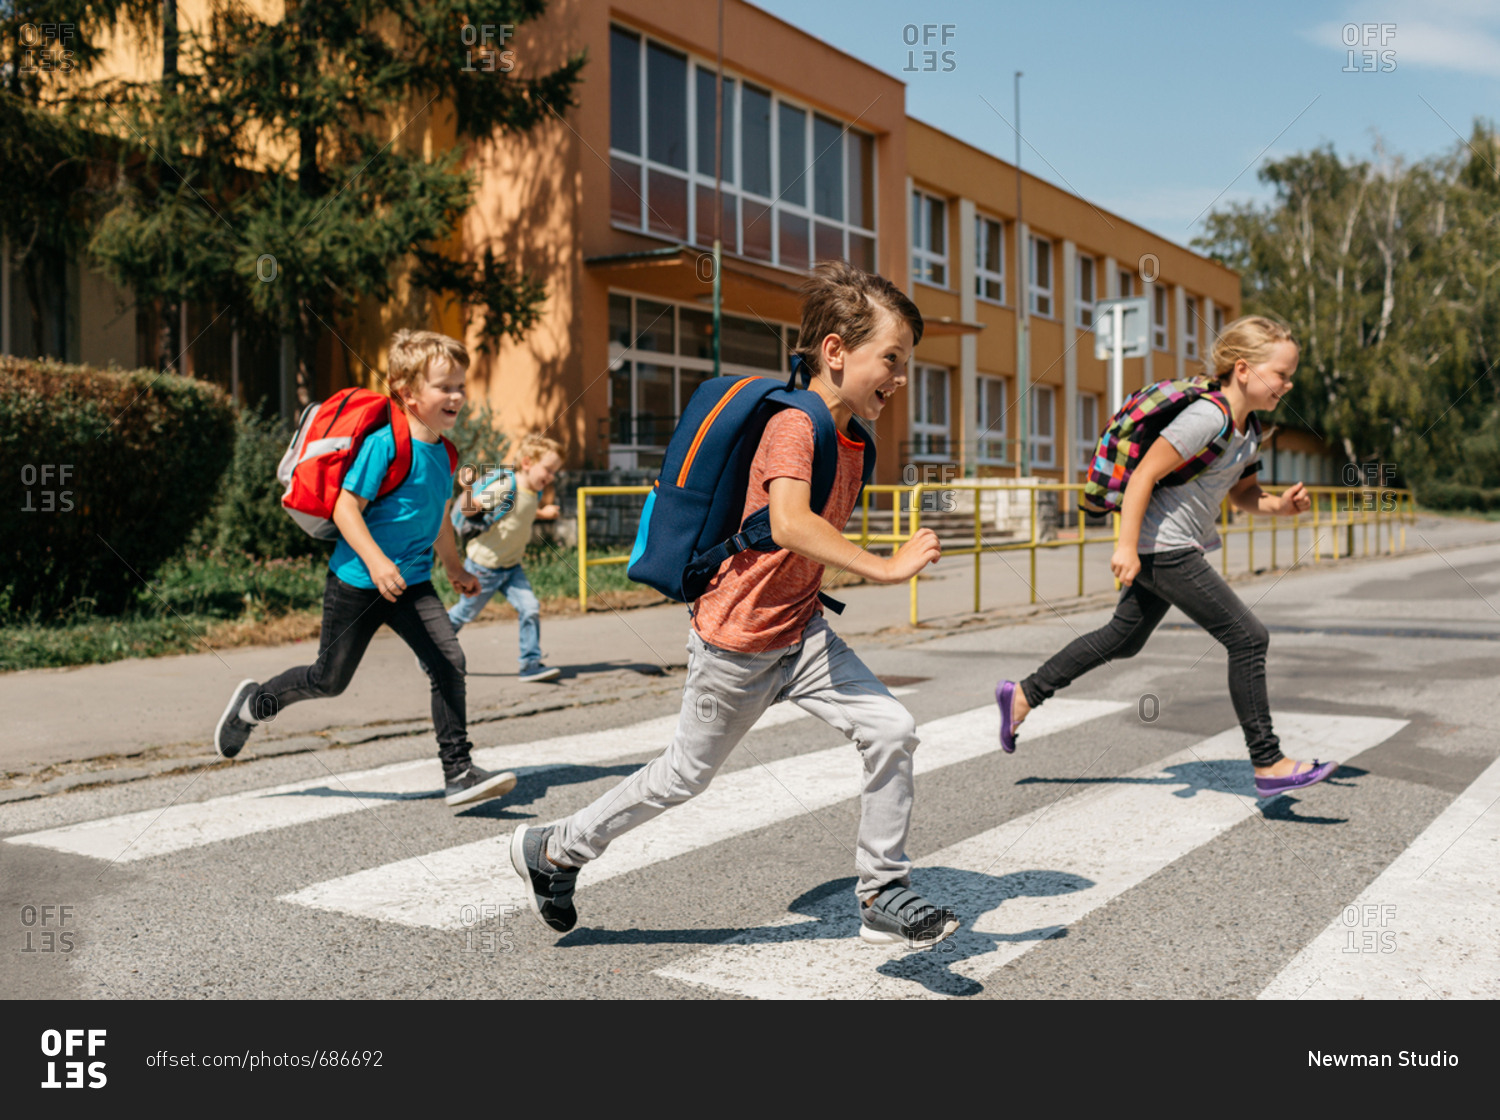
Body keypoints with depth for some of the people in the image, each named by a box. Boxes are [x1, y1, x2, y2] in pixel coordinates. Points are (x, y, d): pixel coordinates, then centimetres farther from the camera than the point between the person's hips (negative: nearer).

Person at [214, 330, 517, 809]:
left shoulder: (442, 454, 6)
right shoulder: (384, 444, -18)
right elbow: (346, 507, -21)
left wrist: (456, 569, 31)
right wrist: (376, 561, -33)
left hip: (411, 584, 6)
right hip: (357, 583, -6)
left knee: (449, 661, -12)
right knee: (329, 680, 9)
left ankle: (458, 771, -8)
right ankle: (256, 702, 38)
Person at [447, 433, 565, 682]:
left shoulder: (534, 493, 2)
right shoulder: (505, 487, -23)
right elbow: (469, 509, -24)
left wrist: (543, 513, 17)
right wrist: (467, 488, -40)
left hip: (511, 566, 7)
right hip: (484, 565, -6)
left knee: (530, 608, -9)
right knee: (465, 613, 9)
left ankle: (531, 664, -1)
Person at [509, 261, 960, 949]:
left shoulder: (854, 440, 4)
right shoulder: (793, 426, -23)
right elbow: (790, 524, -41)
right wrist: (886, 568, -41)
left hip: (802, 632, 7)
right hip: (736, 641, -7)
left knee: (891, 731, -9)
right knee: (685, 774, 11)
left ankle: (884, 895, 6)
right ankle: (552, 851, 32)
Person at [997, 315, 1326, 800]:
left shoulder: (1247, 429, 10)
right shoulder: (1206, 417, -20)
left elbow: (1243, 494, 20)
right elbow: (1144, 474, -22)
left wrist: (1280, 505, -1)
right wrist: (1127, 546, -24)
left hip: (1179, 549, 10)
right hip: (1163, 546, -10)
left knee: (1123, 638, 18)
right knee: (1248, 637, -9)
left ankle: (1023, 695, 28)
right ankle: (1268, 765, -1)